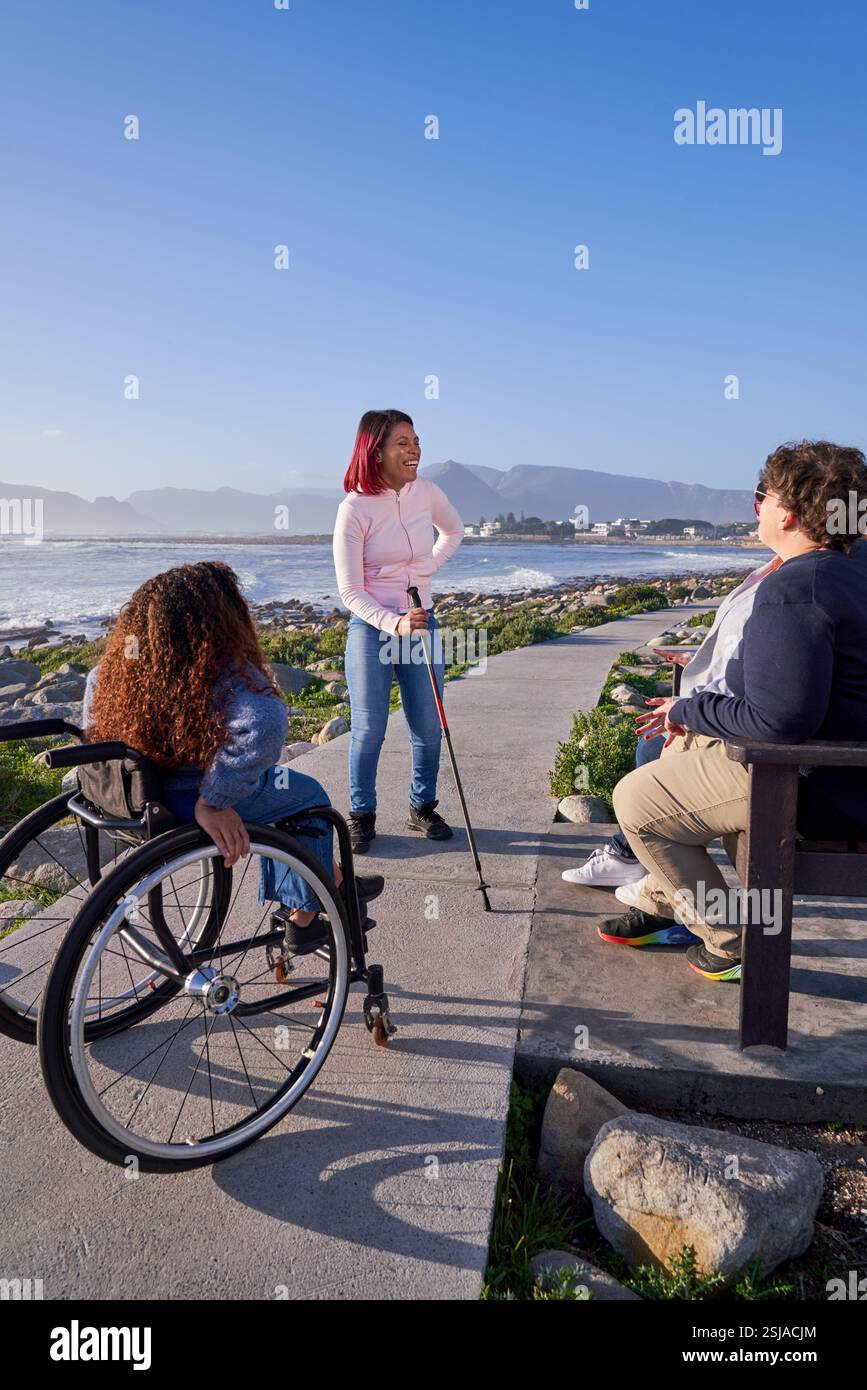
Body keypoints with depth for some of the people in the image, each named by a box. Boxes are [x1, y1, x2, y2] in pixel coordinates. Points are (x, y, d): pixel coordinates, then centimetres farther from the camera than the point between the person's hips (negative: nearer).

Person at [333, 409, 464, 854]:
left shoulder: (426, 492, -2)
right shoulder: (354, 509, -14)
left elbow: (454, 530, 22)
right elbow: (350, 592, -13)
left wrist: (431, 566, 7)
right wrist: (394, 623, -26)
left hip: (422, 622, 4)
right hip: (371, 628, -4)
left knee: (429, 727, 9)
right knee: (368, 729, 1)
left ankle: (423, 808, 28)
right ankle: (362, 816, 18)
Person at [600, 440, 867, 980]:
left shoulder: (792, 590, -26)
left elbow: (780, 719, -32)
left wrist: (692, 709, -14)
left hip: (815, 793, -11)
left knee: (635, 799, -3)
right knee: (682, 749, 26)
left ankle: (734, 944, 9)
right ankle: (668, 909, 32)